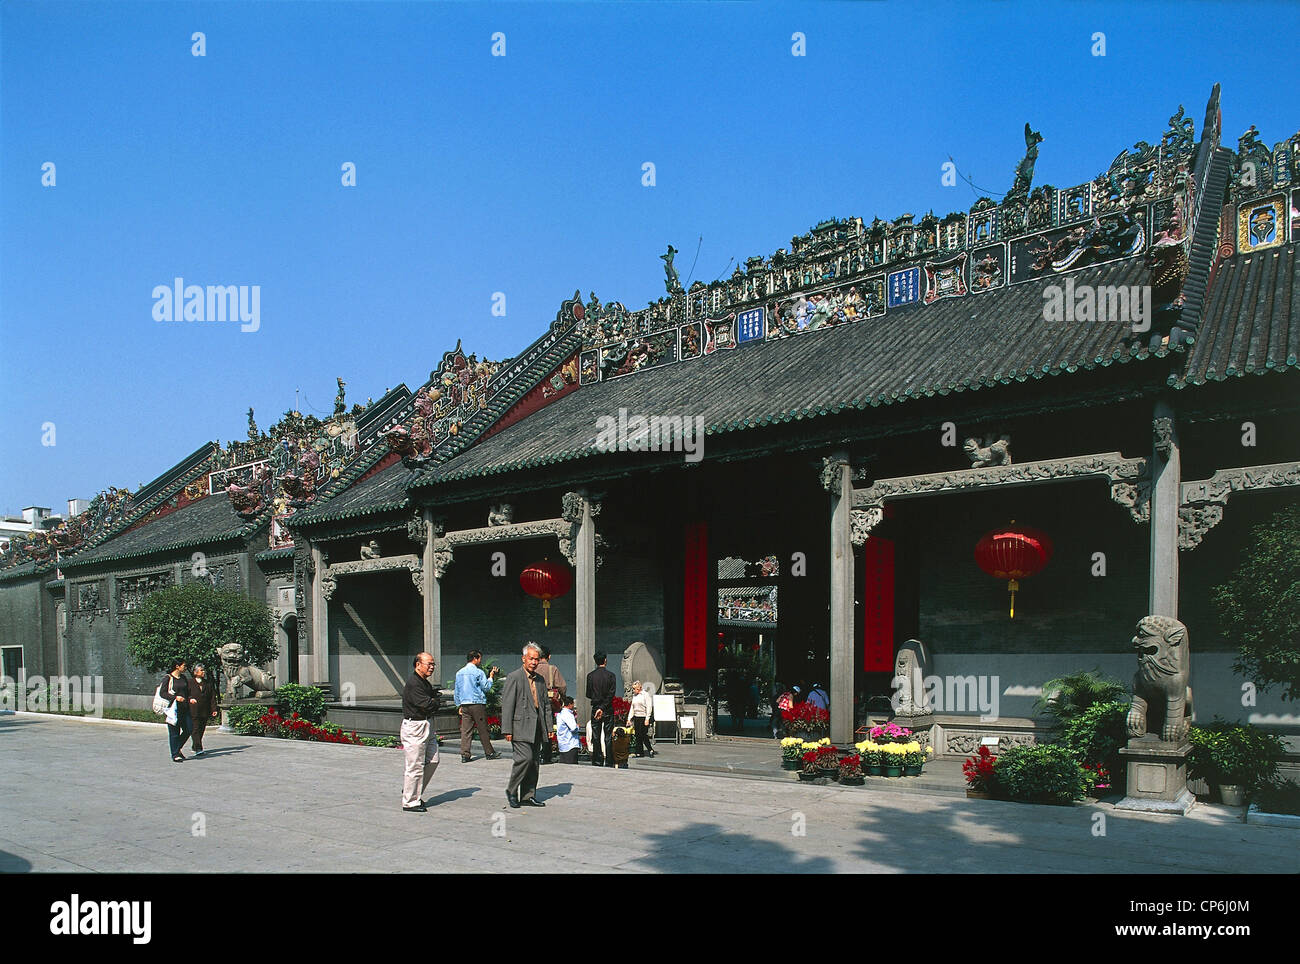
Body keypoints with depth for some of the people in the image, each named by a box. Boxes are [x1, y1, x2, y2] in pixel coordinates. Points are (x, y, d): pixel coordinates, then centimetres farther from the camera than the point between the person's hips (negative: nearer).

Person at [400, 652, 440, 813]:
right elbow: (427, 705, -22)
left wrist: (432, 703, -6)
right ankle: (410, 802, 6)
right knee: (415, 766, -4)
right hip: (414, 728, -10)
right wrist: (433, 703, -2)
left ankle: (413, 792, 26)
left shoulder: (426, 683, 15)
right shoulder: (413, 683, -17)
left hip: (427, 726, 10)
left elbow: (435, 702, 14)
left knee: (432, 760, 12)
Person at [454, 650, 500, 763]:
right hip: (478, 704, -5)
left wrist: (459, 705, 20)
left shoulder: (459, 673, 11)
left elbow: (457, 691, 15)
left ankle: (464, 755, -2)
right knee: (483, 730, 3)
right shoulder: (479, 672, -7)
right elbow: (486, 688, -5)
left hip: (464, 705, 5)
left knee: (465, 730, 3)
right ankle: (489, 753, 10)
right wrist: (491, 677, 6)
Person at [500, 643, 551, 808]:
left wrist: (549, 728, 13)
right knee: (525, 758, -15)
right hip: (520, 727, -7)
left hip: (537, 729, 7)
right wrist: (507, 730, -13)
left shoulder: (540, 680, 16)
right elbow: (507, 705, -8)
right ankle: (511, 790, 2)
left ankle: (528, 796, 15)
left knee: (534, 761, 7)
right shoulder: (514, 678, -5)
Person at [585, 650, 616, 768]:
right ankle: (609, 762, 2)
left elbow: (588, 694, 1)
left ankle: (597, 762, 7)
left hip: (595, 708, 1)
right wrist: (603, 707, -14)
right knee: (608, 737, 3)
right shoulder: (610, 675, -6)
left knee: (596, 737, 7)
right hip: (608, 710, -1)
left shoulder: (590, 675, -2)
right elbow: (611, 694, -12)